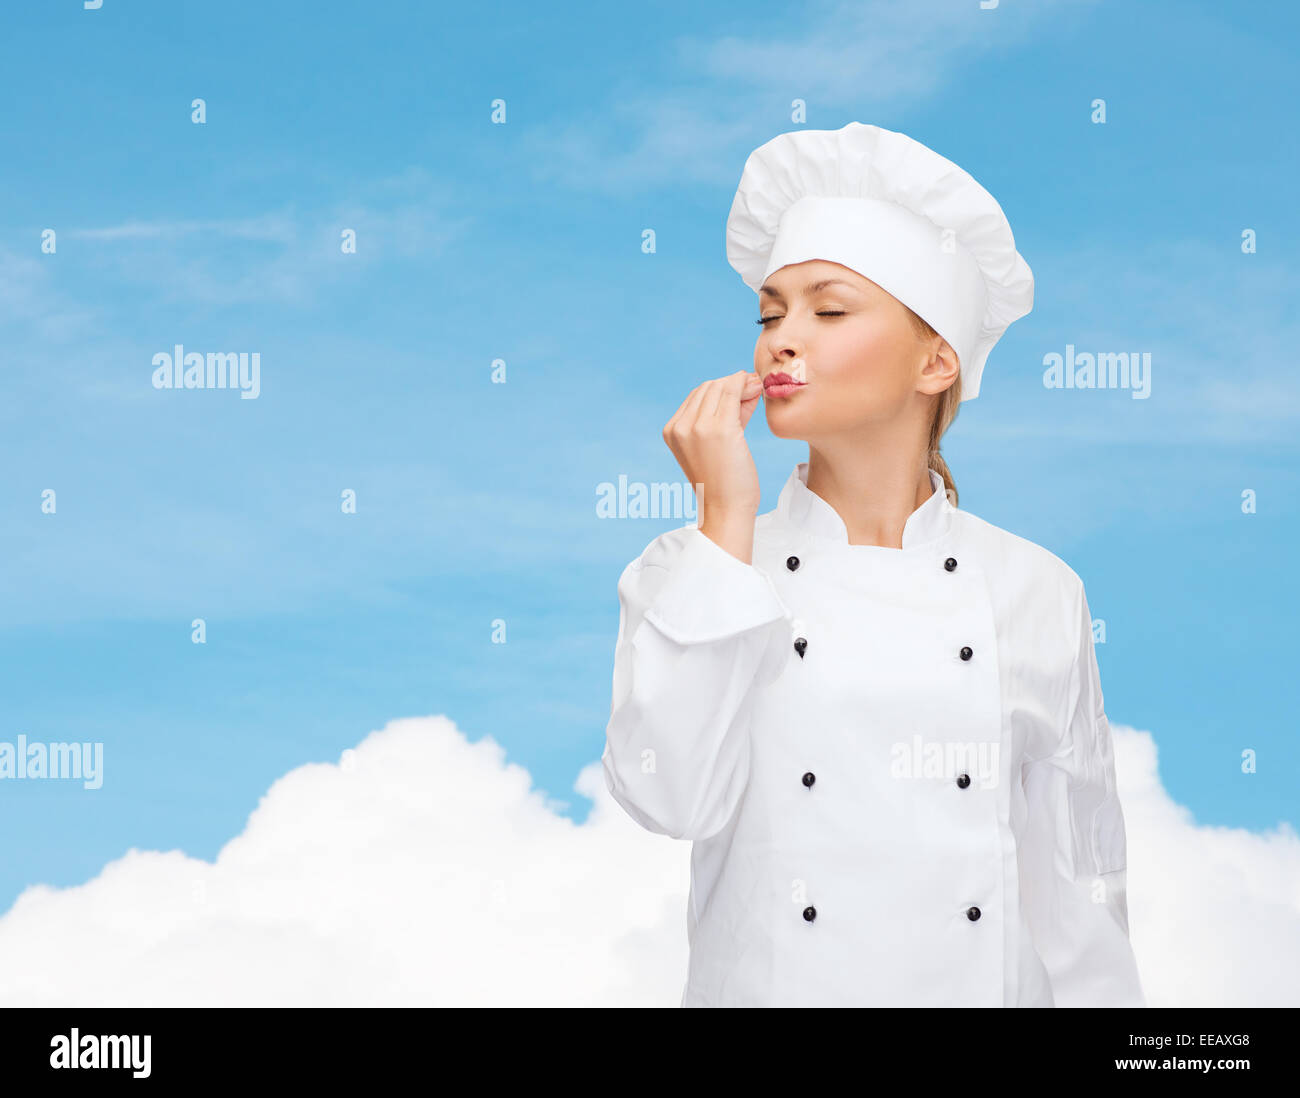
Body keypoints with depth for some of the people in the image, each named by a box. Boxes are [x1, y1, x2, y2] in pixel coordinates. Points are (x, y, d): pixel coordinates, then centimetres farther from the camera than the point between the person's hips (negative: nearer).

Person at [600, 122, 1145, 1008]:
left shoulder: (1037, 593, -1)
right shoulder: (680, 577, -2)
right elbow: (672, 796, -18)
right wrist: (727, 520, -15)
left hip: (986, 980, 1)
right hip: (768, 979, 0)